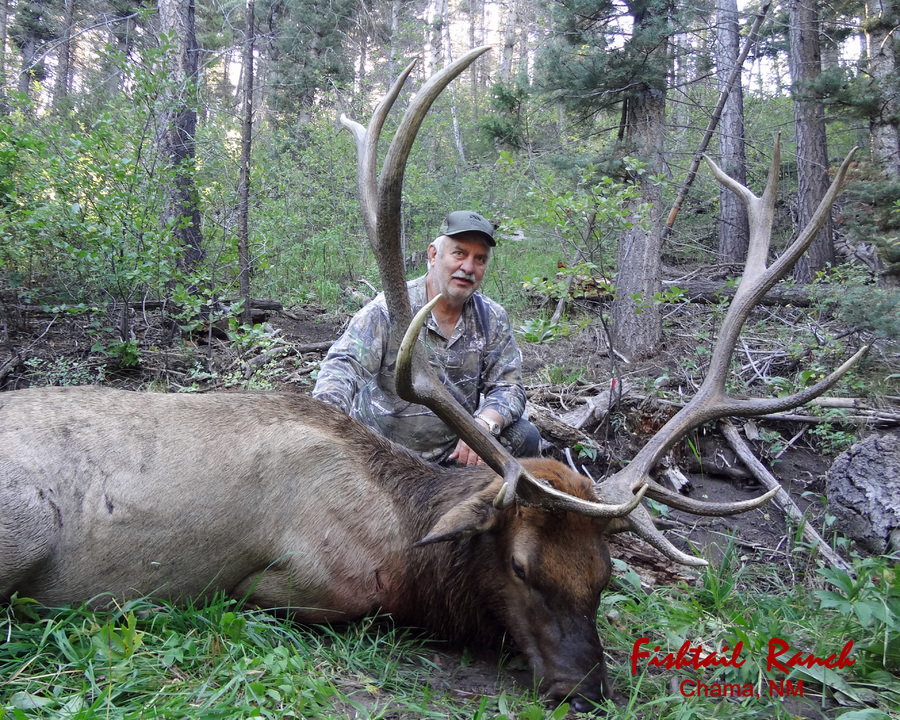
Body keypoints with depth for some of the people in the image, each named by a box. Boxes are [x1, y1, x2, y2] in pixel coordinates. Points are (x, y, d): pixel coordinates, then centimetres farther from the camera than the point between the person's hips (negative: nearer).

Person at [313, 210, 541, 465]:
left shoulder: (492, 319, 0)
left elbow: (508, 386, -2)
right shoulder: (388, 310, -14)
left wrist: (484, 425, -26)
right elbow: (344, 365, -24)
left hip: (455, 448, 3)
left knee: (524, 437, -16)